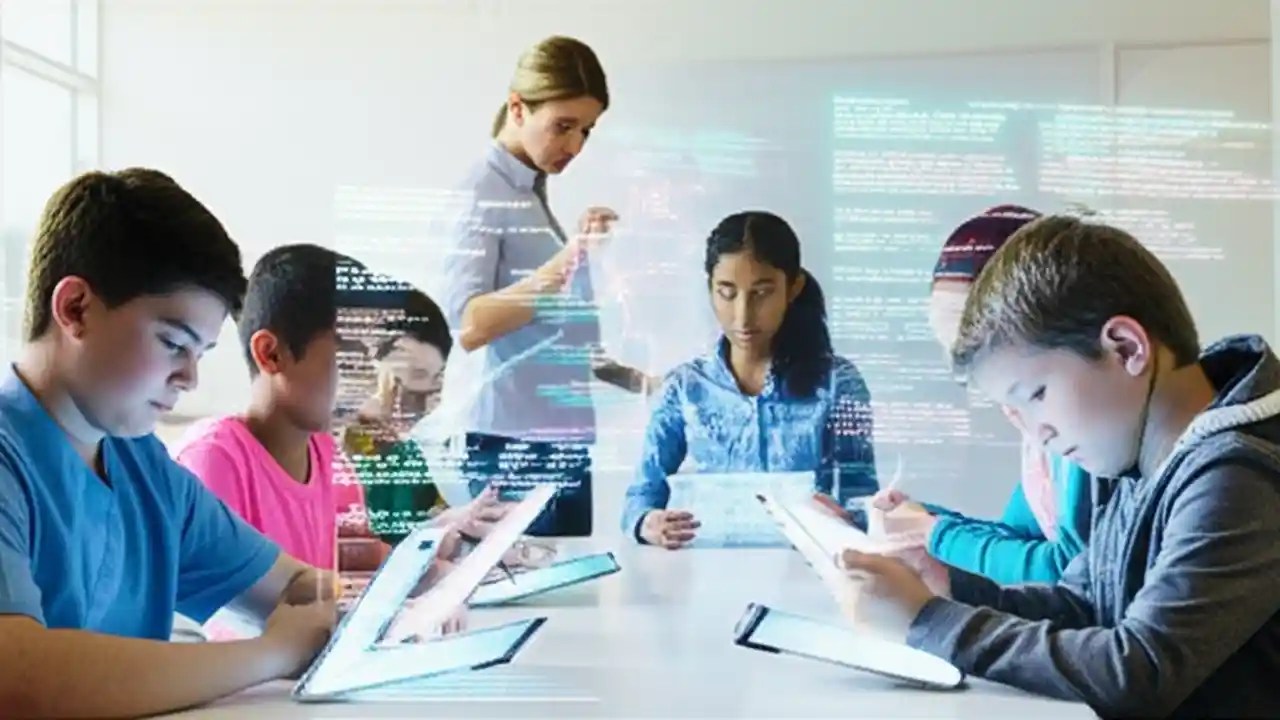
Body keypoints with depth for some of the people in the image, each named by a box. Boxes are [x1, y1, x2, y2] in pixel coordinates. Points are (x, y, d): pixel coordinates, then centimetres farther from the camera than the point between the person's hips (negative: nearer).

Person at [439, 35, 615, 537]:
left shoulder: (535, 190, 12)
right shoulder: (482, 193, -10)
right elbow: (466, 325, -23)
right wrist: (567, 261, -30)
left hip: (563, 435, 8)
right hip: (515, 441, -8)